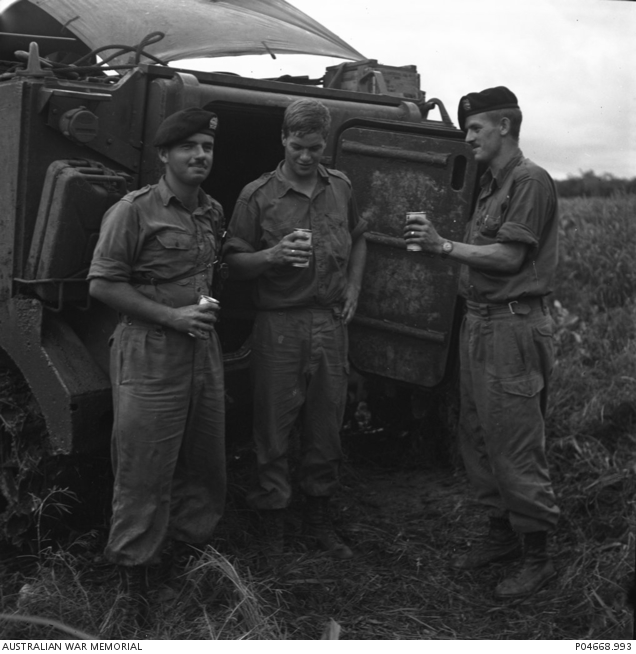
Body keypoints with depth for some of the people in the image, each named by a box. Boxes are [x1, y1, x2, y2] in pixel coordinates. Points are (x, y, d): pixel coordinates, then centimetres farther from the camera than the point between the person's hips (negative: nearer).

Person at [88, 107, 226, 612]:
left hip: (203, 350, 7)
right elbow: (102, 284, -12)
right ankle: (134, 565, 18)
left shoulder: (213, 212, 10)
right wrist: (172, 316, -18)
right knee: (145, 469, 1)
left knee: (206, 460, 16)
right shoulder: (134, 212, -11)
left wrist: (212, 308, 8)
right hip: (150, 355, -7)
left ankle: (192, 540, 37)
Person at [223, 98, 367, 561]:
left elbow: (358, 240, 25)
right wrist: (272, 254, -21)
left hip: (331, 324, 4)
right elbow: (234, 263, -2)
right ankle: (274, 527, 16)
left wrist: (353, 289, 11)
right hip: (280, 326, -4)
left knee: (326, 428, 11)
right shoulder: (258, 195, -3)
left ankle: (319, 519, 27)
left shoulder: (341, 188, 10)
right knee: (274, 429, 2)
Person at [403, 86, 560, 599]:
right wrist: (437, 242, 2)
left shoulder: (531, 181, -10)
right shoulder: (491, 184, 18)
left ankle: (538, 556, 9)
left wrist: (445, 246, -13)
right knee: (476, 436, 14)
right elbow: (482, 256, 13)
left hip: (514, 327, -9)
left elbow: (510, 257, -16)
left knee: (516, 446, -4)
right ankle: (502, 530, 28)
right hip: (479, 322, 9)